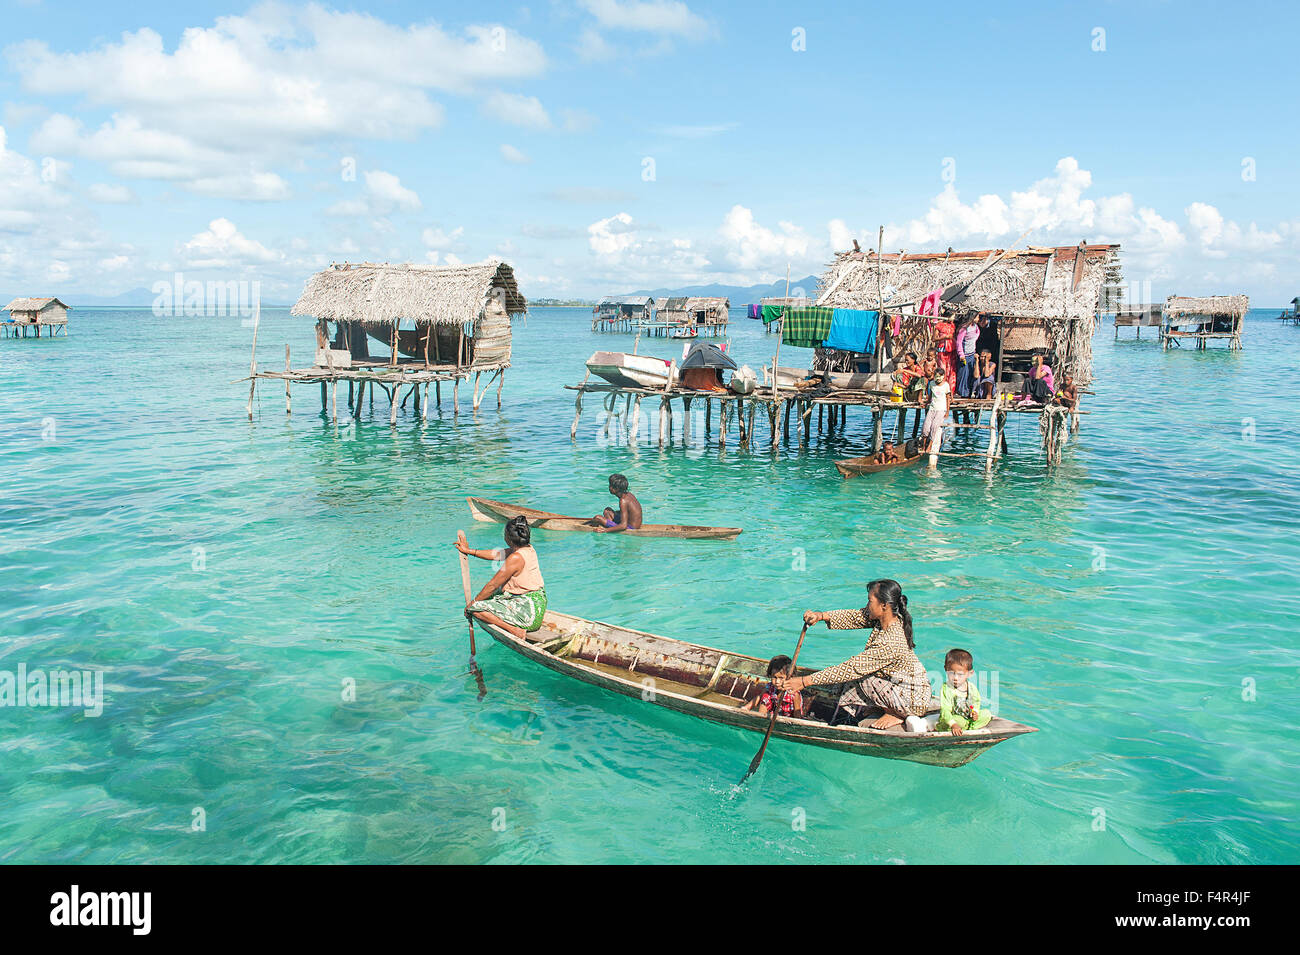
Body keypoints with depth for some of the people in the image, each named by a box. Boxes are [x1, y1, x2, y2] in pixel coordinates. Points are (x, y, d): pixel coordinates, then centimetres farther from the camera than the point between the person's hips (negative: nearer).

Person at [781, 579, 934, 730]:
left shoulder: (890, 642, -31)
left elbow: (850, 669, -29)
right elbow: (854, 617, 1)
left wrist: (806, 681, -25)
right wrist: (822, 615, -17)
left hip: (915, 700, -9)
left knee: (859, 677, -13)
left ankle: (897, 714, 1)